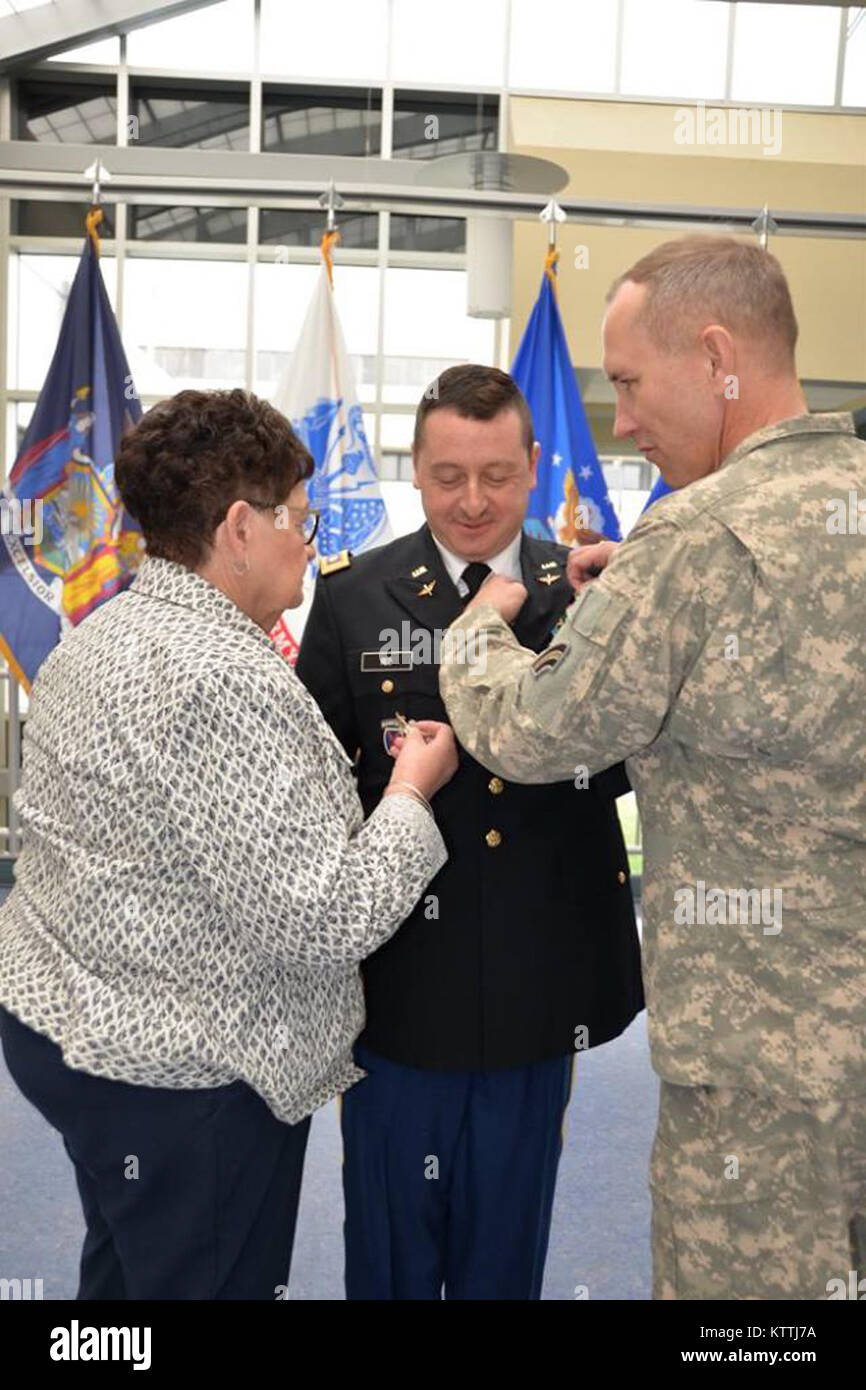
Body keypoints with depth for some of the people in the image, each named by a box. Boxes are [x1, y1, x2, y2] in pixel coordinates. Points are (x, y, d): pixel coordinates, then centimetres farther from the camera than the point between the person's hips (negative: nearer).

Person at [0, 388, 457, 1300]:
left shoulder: (97, 637, 5)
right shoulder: (227, 683, -26)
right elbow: (327, 918, -27)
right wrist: (410, 791, -11)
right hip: (180, 1078, -10)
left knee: (120, 1271, 27)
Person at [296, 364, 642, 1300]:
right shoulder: (355, 598, -3)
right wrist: (402, 770, -23)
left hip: (536, 980, 1)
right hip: (399, 980, -1)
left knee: (505, 1253, 21)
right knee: (390, 1250, 18)